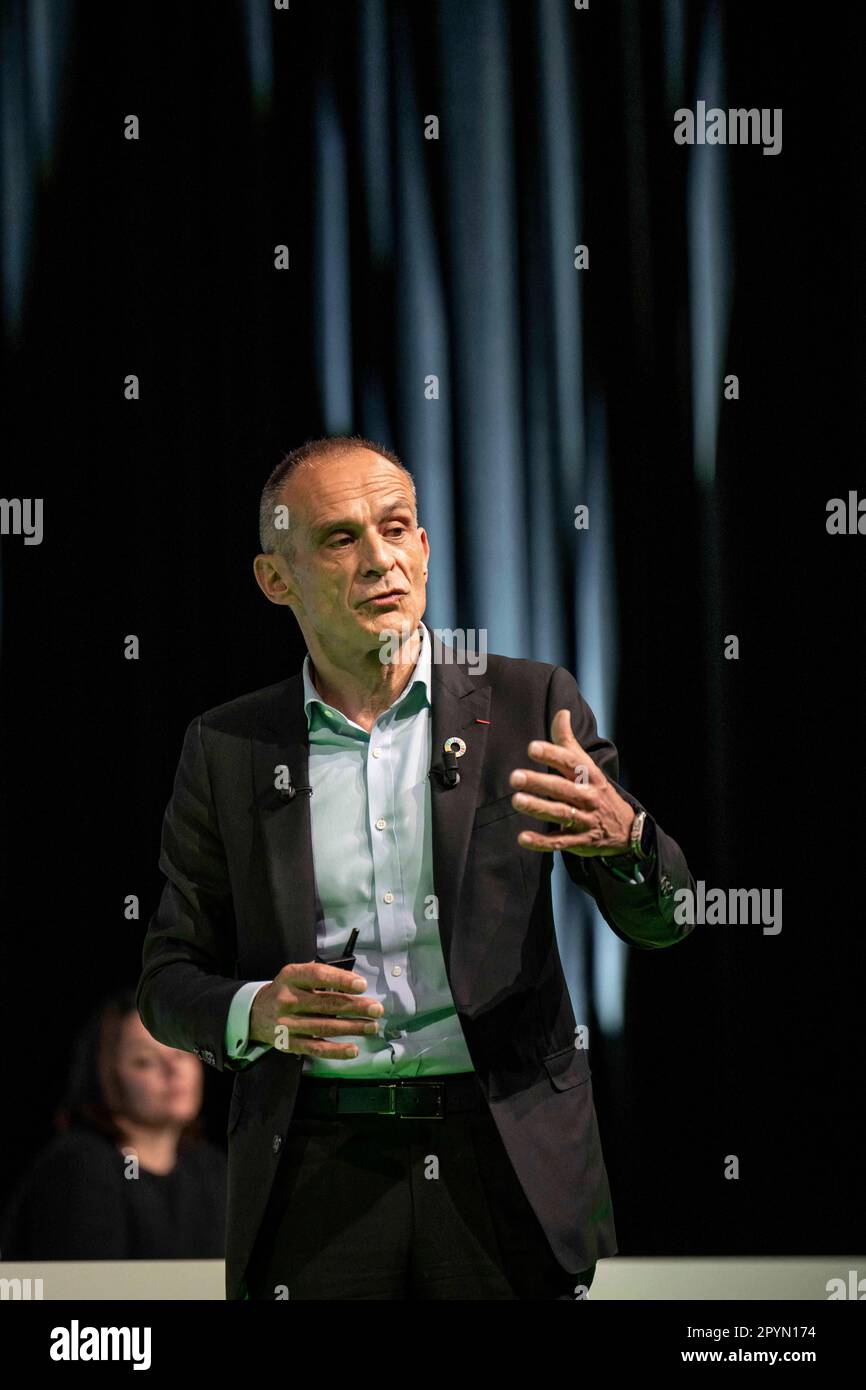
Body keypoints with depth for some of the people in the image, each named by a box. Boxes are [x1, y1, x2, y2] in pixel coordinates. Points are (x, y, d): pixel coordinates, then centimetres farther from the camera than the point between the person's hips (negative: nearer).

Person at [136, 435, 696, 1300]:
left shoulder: (530, 707, 5)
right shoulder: (226, 749, 7)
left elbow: (660, 922, 3)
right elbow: (169, 982, 10)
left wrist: (623, 837, -20)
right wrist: (256, 1013, -13)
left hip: (504, 1164, 0)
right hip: (315, 1181, 0)